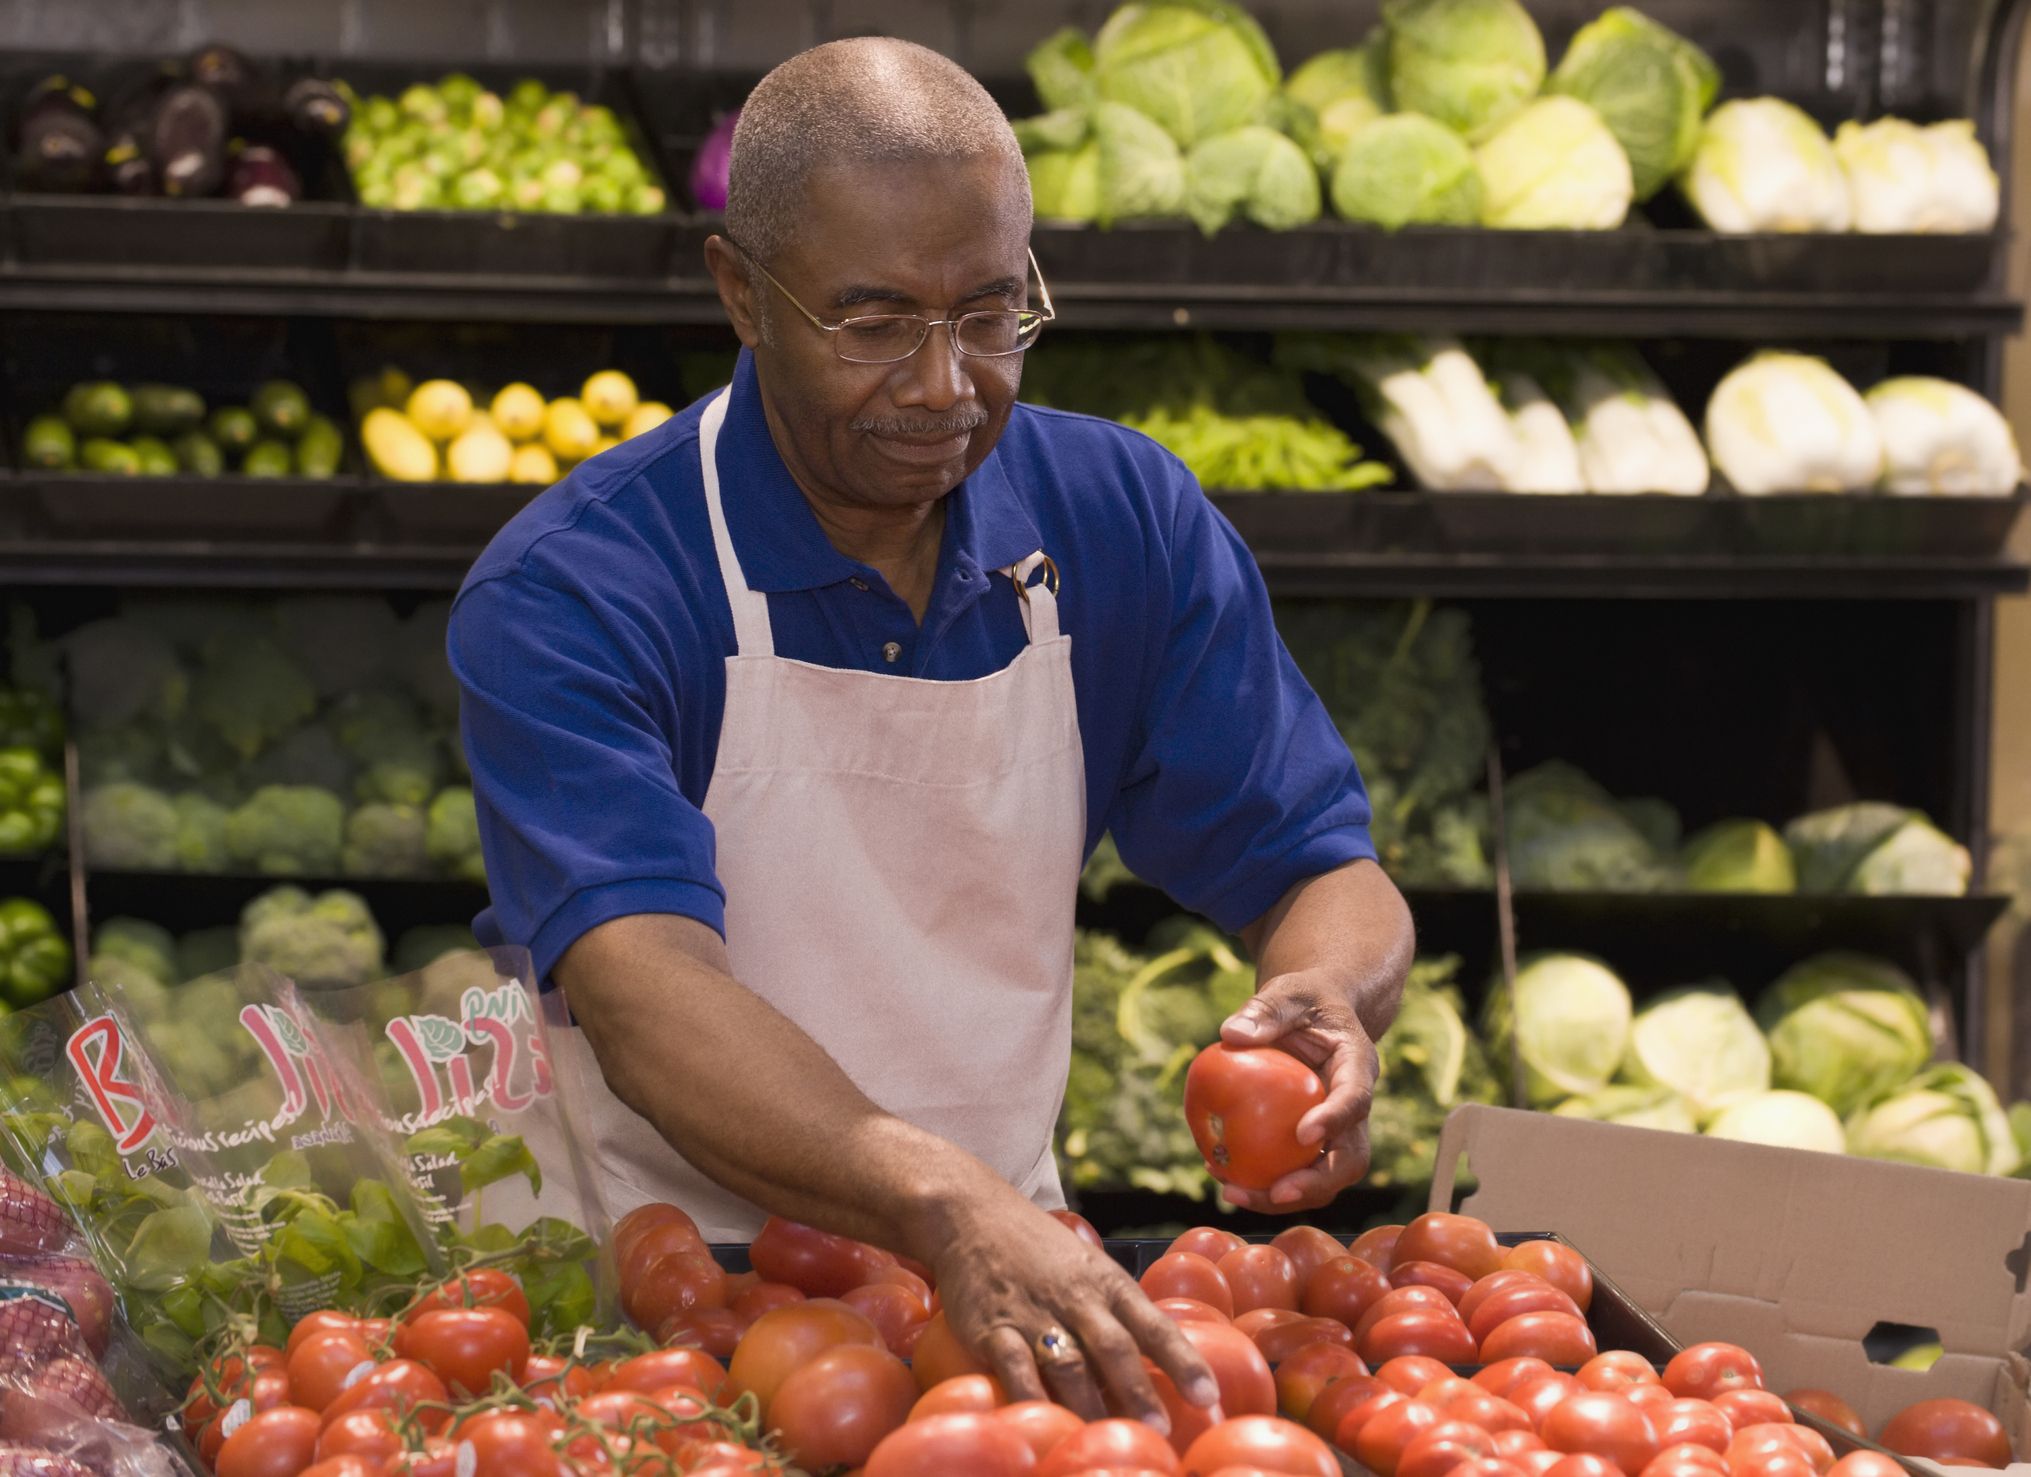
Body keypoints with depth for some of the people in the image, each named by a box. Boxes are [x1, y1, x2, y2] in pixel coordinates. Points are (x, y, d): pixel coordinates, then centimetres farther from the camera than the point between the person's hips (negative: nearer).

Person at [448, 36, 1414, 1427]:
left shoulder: (1126, 521, 2)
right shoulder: (566, 596, -14)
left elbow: (1319, 868, 5)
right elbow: (641, 993, -27)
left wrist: (1329, 997, -20)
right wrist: (942, 1204, -44)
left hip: (1012, 1256, 3)